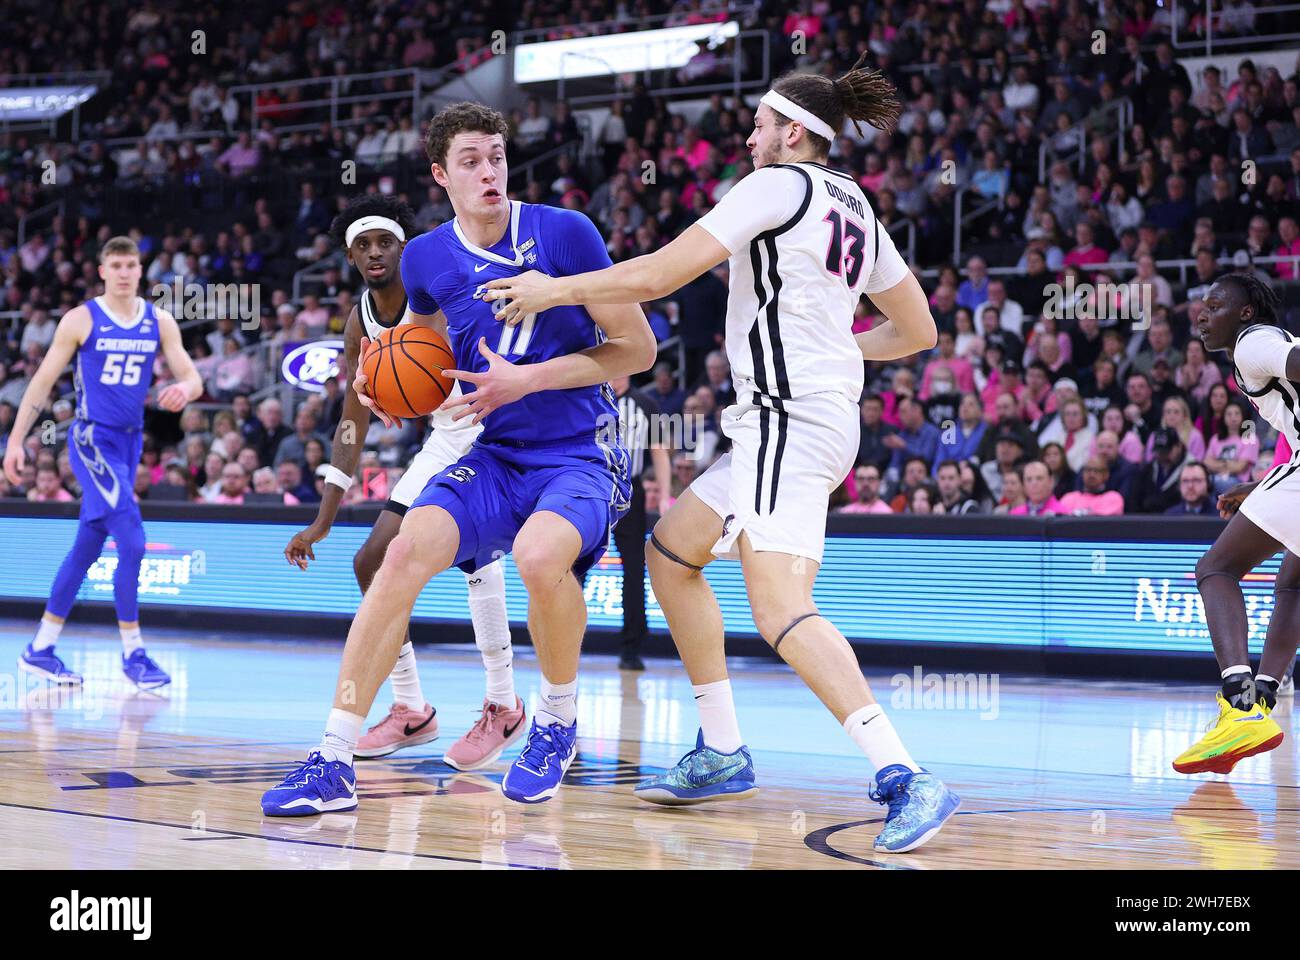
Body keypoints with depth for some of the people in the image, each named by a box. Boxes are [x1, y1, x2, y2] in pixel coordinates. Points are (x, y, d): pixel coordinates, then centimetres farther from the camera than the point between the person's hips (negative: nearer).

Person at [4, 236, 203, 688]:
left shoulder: (159, 322, 6)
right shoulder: (81, 320, -5)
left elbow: (192, 378, 2)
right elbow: (43, 381, -1)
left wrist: (184, 389, -23)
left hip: (130, 441, 6)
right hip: (92, 438, -6)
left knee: (87, 548, 11)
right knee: (132, 542, -16)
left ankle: (40, 650, 20)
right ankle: (133, 652, -7)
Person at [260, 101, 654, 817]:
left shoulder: (565, 233, -10)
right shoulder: (427, 259, 3)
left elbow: (636, 348, -8)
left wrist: (525, 380, -16)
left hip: (582, 455, -4)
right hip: (496, 458, 4)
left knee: (539, 554, -35)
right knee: (406, 550, -22)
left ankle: (558, 719, -5)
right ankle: (334, 762, -17)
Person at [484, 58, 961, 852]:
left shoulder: (778, 185, -7)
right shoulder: (856, 209, 18)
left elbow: (658, 275, -12)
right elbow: (918, 331, 24)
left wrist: (555, 289, -1)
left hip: (787, 420, -10)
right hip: (825, 416, 10)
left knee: (779, 609, -22)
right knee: (671, 551, 20)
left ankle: (905, 778, -34)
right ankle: (722, 754, 21)